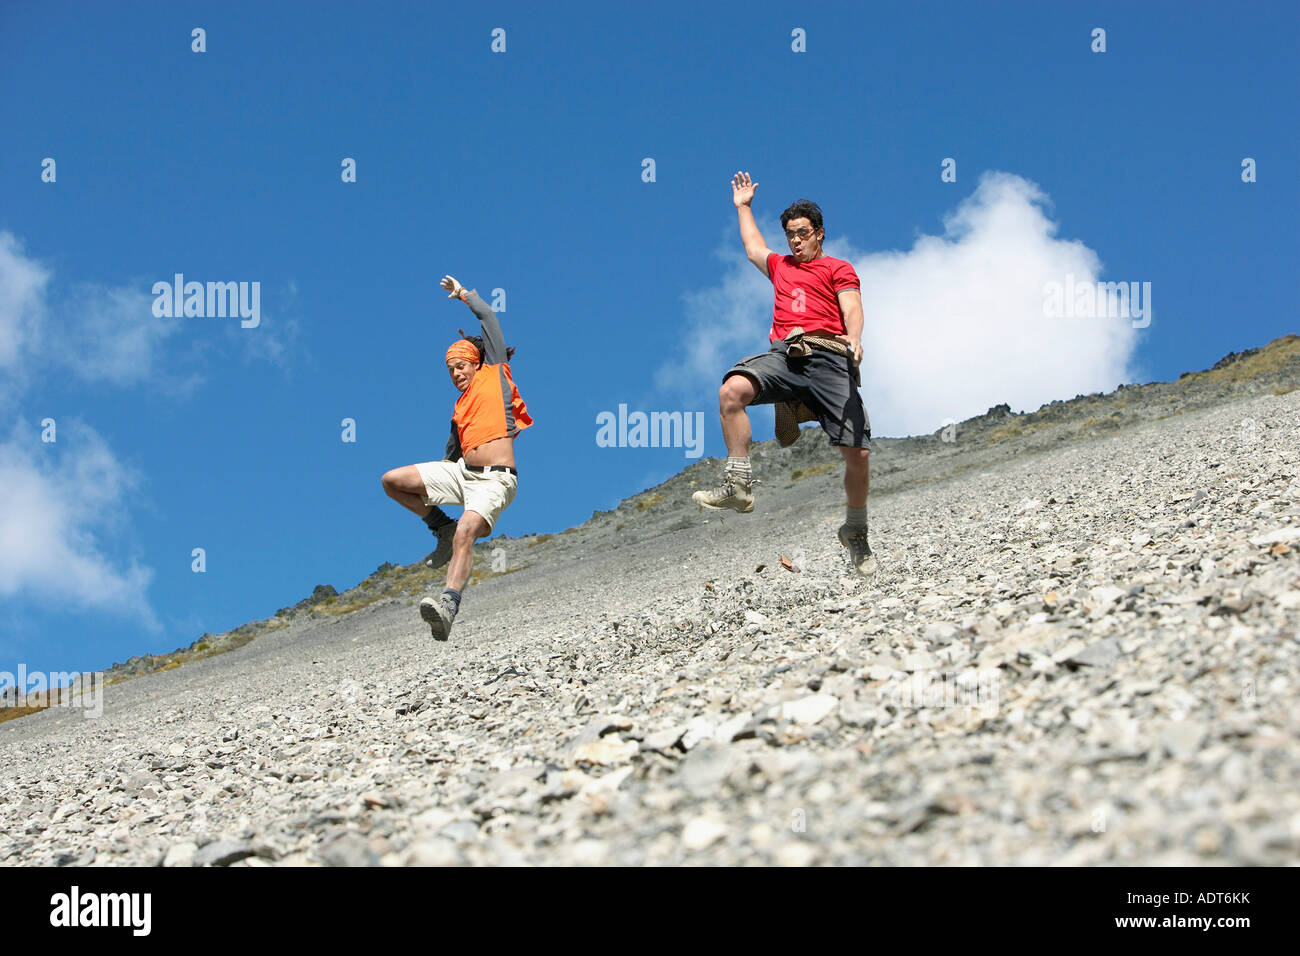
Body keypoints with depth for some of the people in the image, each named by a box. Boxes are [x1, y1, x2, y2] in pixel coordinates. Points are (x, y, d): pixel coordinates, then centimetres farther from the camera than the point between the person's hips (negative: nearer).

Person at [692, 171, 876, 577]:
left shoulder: (839, 269, 19)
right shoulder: (780, 266, 34)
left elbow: (852, 308, 2)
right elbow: (753, 247, 54)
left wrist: (854, 338, -20)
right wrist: (743, 206, 60)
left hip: (828, 357, -3)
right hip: (783, 353, 3)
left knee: (857, 453, -12)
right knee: (732, 390, -31)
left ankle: (856, 532, 11)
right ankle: (739, 486, -31)